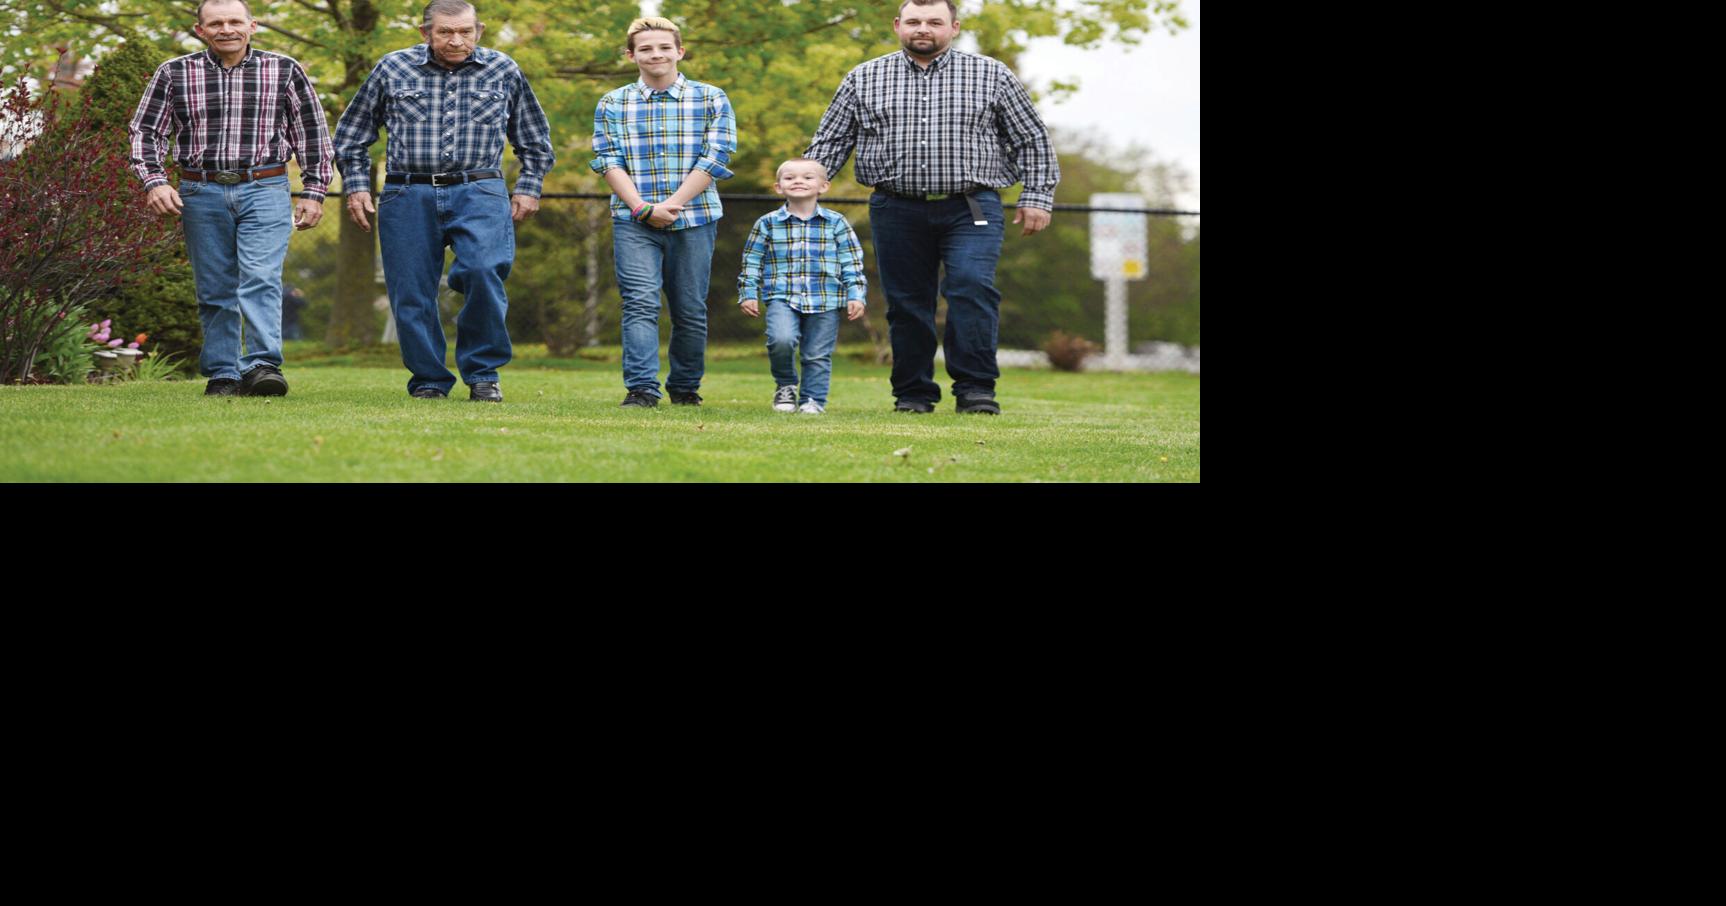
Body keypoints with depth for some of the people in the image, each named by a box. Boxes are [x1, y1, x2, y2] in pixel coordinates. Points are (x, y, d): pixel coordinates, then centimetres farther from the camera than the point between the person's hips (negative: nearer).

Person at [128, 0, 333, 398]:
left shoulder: (285, 72, 5)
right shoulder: (174, 74, 6)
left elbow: (313, 134, 9)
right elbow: (146, 131, 9)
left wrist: (313, 193, 5)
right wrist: (154, 181, -5)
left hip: (265, 190, -2)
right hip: (201, 194, 2)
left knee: (260, 278, -16)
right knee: (214, 290, 4)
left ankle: (263, 366, -22)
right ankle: (222, 375, 10)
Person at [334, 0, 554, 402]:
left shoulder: (504, 72, 9)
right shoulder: (393, 69, 7)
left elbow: (535, 139, 22)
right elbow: (352, 133, 16)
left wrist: (528, 188, 14)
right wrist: (356, 185, 8)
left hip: (479, 192, -1)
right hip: (408, 196, 1)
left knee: (483, 271, -23)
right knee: (411, 293, -1)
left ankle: (483, 373, -9)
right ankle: (428, 381, 14)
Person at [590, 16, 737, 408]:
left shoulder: (711, 100, 4)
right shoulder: (612, 105, 8)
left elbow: (715, 158, -4)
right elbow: (608, 161, 1)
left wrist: (671, 205, -12)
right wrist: (643, 208, -12)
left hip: (694, 219, 0)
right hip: (633, 221, 0)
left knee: (690, 310, 4)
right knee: (640, 303, -12)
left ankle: (685, 388, 18)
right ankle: (641, 389, -16)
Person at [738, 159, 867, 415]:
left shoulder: (836, 223, 5)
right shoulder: (767, 224, 6)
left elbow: (852, 263, 8)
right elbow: (752, 262, 11)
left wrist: (856, 296, 1)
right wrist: (748, 294, 5)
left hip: (825, 300, 1)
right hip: (782, 297, -1)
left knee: (818, 355, 2)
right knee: (781, 340, -23)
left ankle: (813, 399, 17)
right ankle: (785, 385, 1)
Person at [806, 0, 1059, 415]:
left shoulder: (993, 76, 7)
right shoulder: (863, 80, 11)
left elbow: (1032, 139, 11)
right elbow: (830, 141, 15)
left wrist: (1036, 196, 4)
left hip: (972, 209, -2)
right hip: (898, 210, 2)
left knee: (972, 285, -20)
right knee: (907, 303, 2)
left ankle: (975, 388, -16)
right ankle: (912, 393, 12)